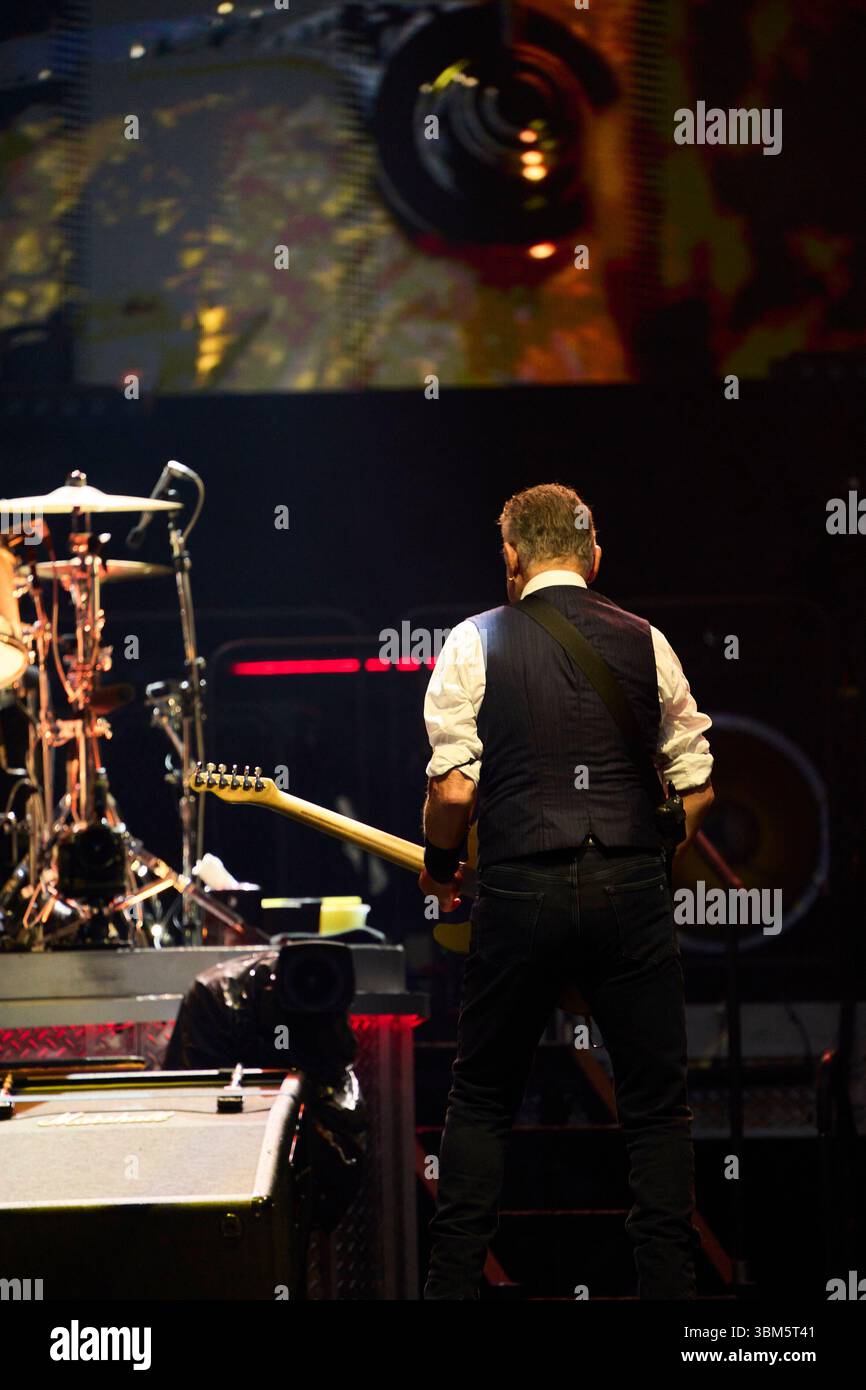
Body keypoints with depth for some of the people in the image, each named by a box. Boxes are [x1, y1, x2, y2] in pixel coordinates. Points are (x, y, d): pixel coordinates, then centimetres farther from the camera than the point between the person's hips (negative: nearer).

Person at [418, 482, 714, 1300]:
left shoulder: (475, 643, 0)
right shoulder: (646, 643, 7)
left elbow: (453, 787, -7)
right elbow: (696, 788, 7)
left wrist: (438, 867, 10)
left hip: (519, 893, -1)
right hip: (632, 893, 1)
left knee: (482, 1101, 11)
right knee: (656, 1104, 9)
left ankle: (453, 1284, 10)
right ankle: (668, 1284, 5)